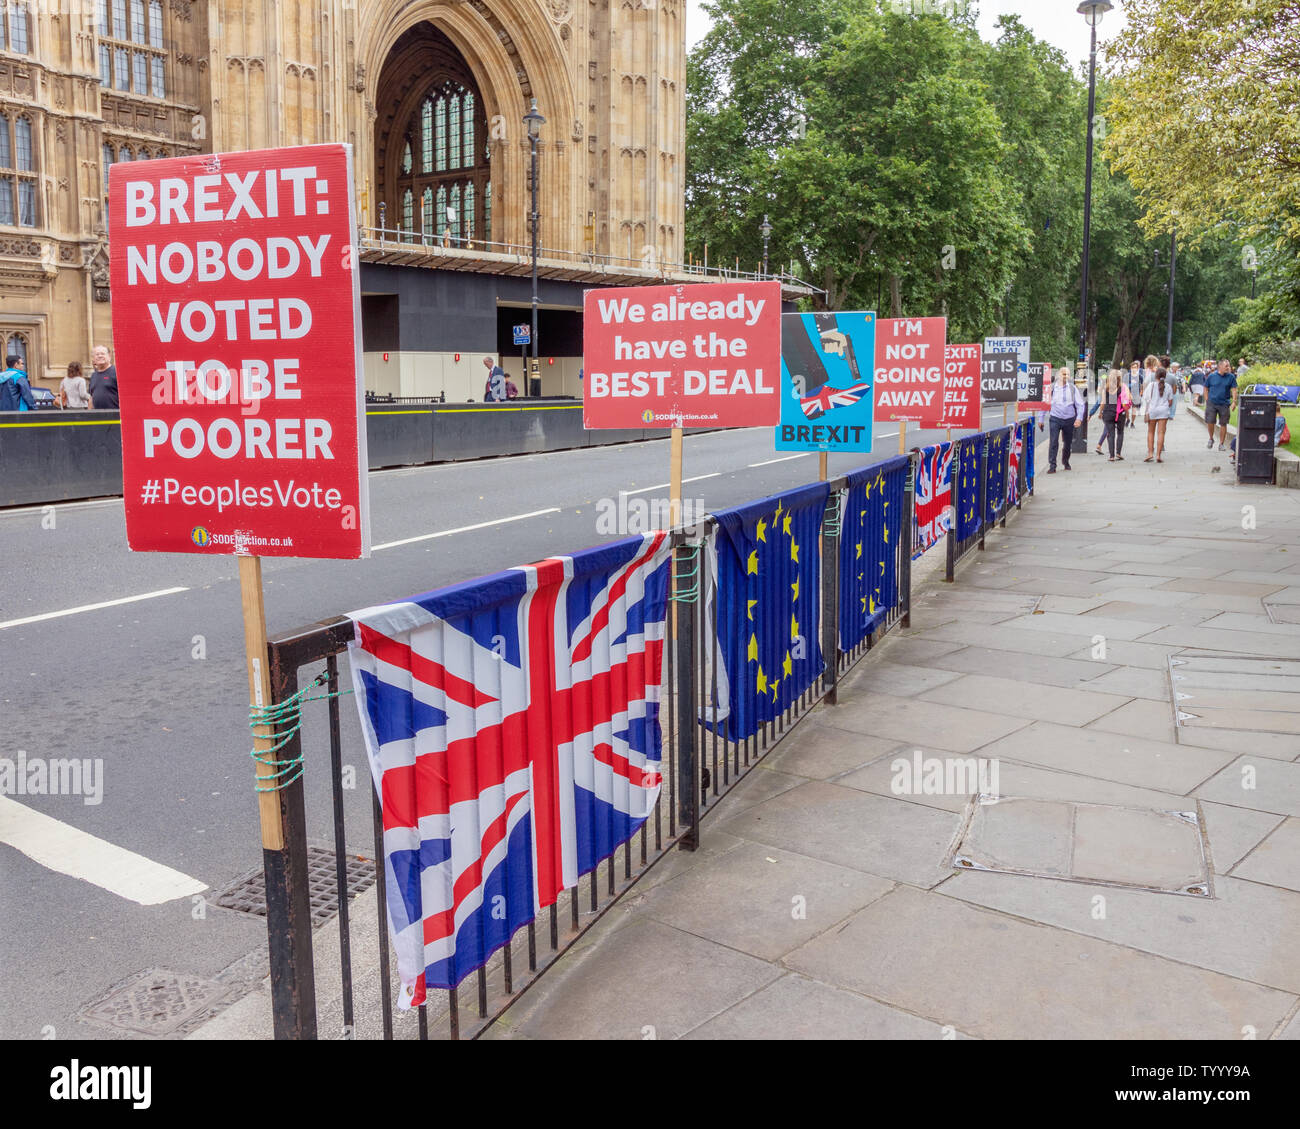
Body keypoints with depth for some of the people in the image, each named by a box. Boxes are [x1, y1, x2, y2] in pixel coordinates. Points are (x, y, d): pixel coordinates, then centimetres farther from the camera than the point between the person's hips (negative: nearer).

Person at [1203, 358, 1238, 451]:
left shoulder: (1231, 377, 1)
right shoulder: (1211, 376, 1)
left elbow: (1234, 390, 0)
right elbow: (1206, 388, 9)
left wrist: (1234, 402, -11)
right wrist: (1207, 400, 1)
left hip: (1224, 404, 0)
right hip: (1211, 403, 0)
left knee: (1223, 424, 4)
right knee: (1210, 422, -4)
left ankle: (1222, 444, 14)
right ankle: (1211, 439, 21)